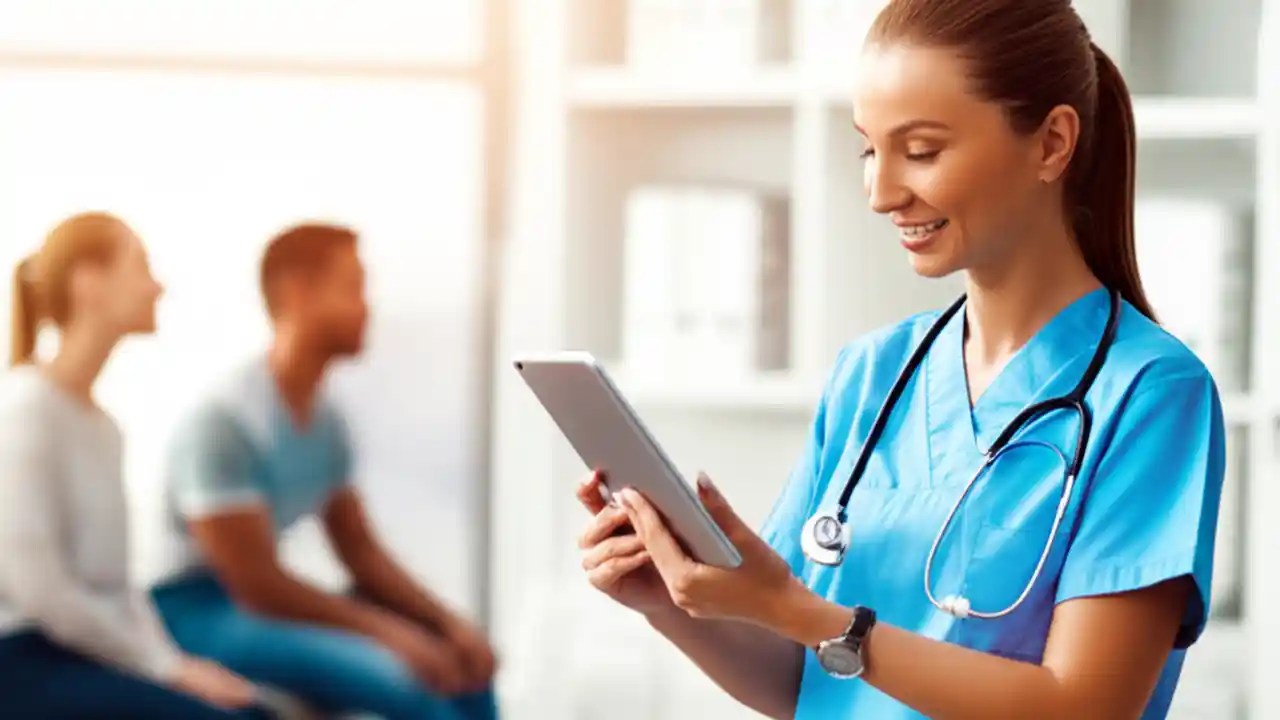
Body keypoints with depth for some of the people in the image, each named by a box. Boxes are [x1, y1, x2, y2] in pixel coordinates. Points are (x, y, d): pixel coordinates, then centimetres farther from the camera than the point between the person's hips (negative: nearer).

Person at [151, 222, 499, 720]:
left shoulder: (325, 421, 6)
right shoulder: (221, 425, -21)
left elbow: (361, 552, 13)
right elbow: (257, 586, -23)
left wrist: (448, 623, -2)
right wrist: (390, 633, -23)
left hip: (268, 603, 9)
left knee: (465, 667, 2)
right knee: (409, 680, -26)